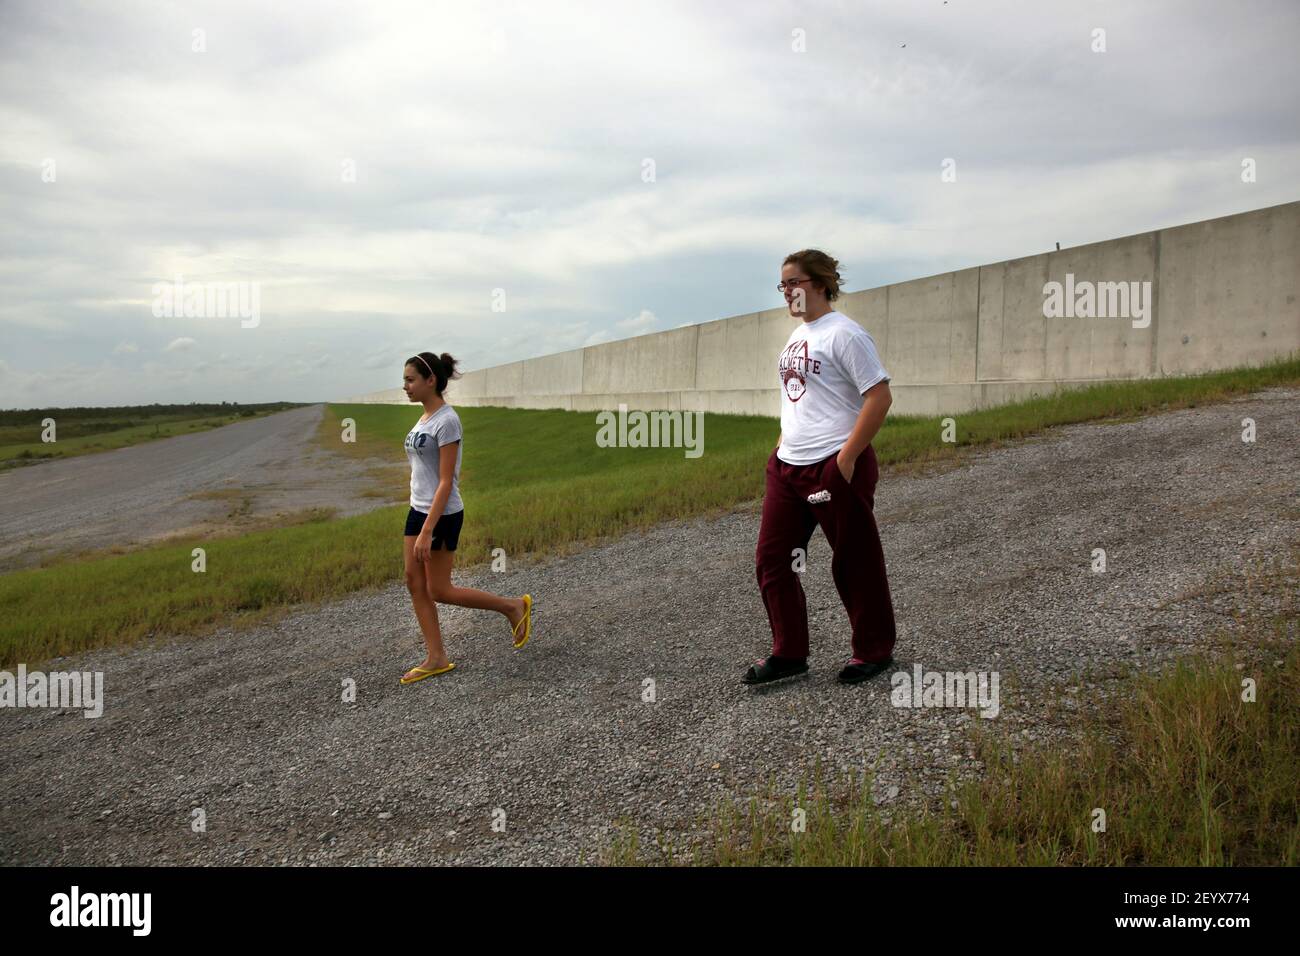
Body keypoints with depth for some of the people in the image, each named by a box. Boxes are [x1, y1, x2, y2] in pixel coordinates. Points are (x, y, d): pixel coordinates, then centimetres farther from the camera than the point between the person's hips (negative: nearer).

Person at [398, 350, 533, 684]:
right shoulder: (424, 418, 8)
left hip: (442, 515, -9)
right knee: (415, 584, 7)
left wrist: (427, 531, -24)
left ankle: (513, 606, 15)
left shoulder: (446, 421, -19)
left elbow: (446, 482, -22)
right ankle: (436, 658, 16)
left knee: (439, 591, 1)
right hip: (418, 510, 9)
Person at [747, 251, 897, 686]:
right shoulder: (797, 335, 15)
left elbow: (879, 397, -16)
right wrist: (784, 442, 16)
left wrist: (847, 458, -18)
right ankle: (789, 653, 18)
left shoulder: (843, 333, -12)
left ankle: (874, 651, 21)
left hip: (834, 467, -9)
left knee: (854, 562, 4)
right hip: (787, 466, 9)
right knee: (771, 558, 7)